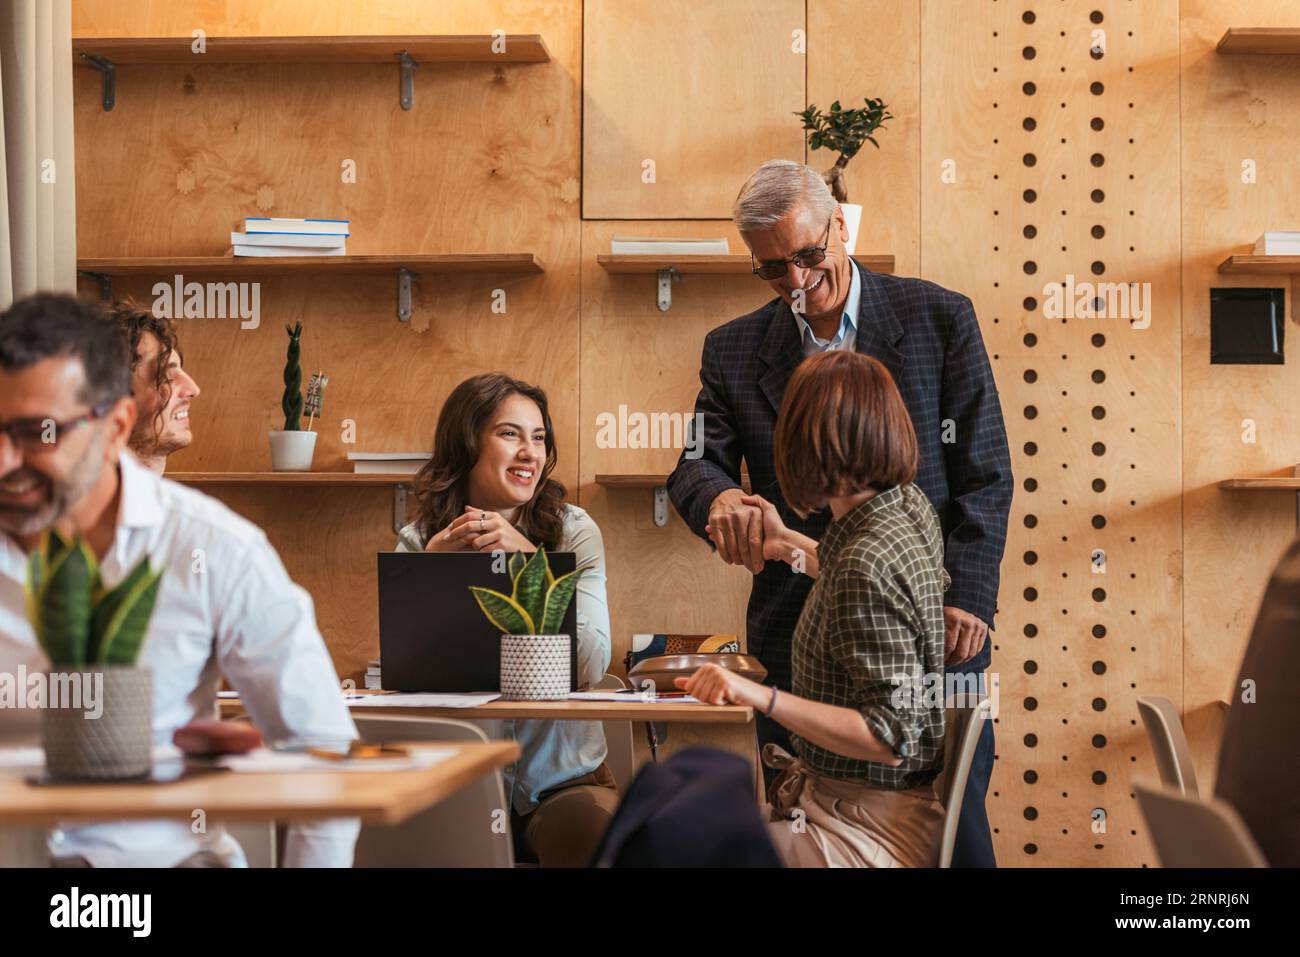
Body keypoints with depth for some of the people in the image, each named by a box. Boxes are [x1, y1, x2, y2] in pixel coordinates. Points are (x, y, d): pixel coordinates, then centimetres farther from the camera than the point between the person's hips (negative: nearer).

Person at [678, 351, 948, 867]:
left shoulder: (865, 564, -25)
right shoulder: (910, 504, 3)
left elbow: (893, 737, -24)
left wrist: (764, 698, -30)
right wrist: (790, 546, 35)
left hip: (870, 832, -10)